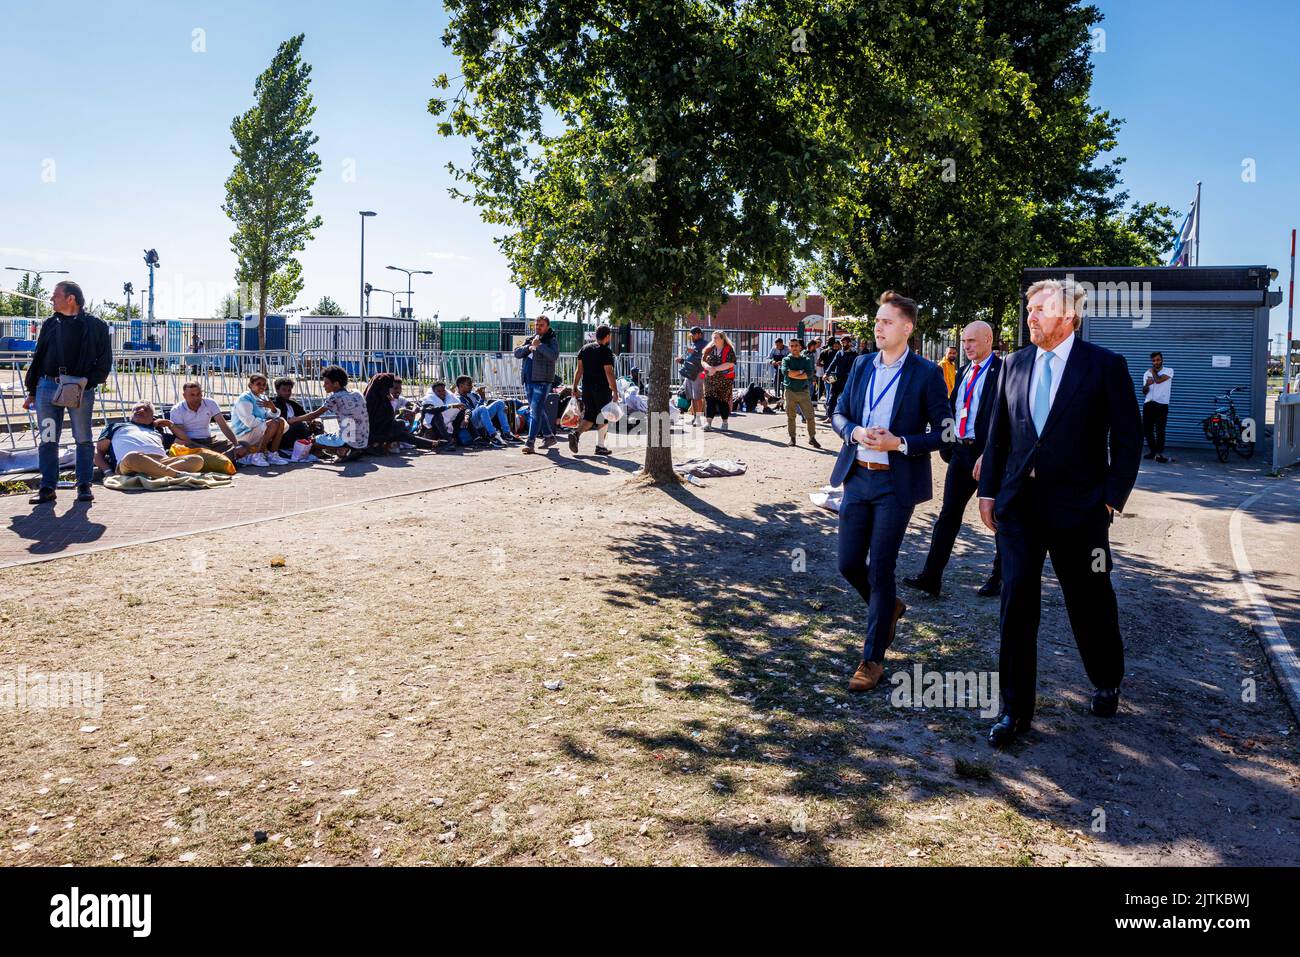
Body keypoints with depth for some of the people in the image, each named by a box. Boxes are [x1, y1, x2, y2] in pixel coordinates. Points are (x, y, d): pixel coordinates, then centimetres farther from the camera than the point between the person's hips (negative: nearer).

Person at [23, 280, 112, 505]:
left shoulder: (96, 325, 1)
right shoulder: (50, 324, 14)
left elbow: (104, 362, -1)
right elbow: (38, 358, 18)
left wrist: (87, 382, -14)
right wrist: (31, 391, 15)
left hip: (81, 389, -4)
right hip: (47, 386, 4)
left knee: (83, 439, 2)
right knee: (47, 440, 3)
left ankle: (84, 486, 11)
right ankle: (47, 488, 9)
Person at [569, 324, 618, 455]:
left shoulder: (585, 349, 8)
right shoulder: (606, 351, -11)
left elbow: (579, 370, 8)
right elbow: (609, 373, -16)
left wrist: (575, 387, 11)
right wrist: (615, 391, -15)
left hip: (586, 388, 6)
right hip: (602, 389, -6)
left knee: (589, 415, 14)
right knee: (604, 417, 7)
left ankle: (576, 433, -11)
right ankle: (600, 446, 8)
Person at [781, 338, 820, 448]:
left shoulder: (806, 360, 8)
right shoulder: (786, 360, 6)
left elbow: (809, 374, -10)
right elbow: (785, 372, -15)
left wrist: (793, 375, -12)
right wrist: (801, 372, -11)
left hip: (803, 391, 0)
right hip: (790, 392, 0)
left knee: (810, 416, -5)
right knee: (790, 417, 7)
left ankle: (812, 438, 5)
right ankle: (792, 438, 18)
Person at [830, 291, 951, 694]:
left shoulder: (926, 374, -6)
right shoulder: (861, 365, 9)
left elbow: (942, 433, -6)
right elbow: (839, 414, 13)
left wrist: (898, 443, -19)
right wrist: (854, 432, -9)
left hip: (896, 483, -5)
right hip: (857, 478, 5)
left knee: (880, 570, -2)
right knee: (849, 564, 7)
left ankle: (872, 658, 11)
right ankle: (889, 608, 39)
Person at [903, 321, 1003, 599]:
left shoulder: (1002, 371, -11)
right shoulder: (964, 372, 13)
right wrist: (945, 444, 9)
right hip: (960, 450, 6)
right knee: (948, 513, 3)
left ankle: (999, 576, 24)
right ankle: (930, 576, 2)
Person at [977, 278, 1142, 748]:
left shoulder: (1106, 366, -4)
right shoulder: (1014, 364, 8)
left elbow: (1129, 438, -3)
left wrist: (1112, 498, -8)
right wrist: (988, 490, 8)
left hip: (1078, 508, -3)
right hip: (1018, 505, 3)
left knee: (1090, 603, 12)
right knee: (1017, 603, 0)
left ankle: (1107, 683, 39)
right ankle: (1016, 709, 10)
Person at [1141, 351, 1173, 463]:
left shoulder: (1168, 371, 0)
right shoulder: (1147, 373, 13)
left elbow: (1158, 380, -18)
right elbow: (1144, 392, 12)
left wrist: (1153, 371, 0)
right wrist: (1147, 384, -10)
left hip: (1162, 405, -5)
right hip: (1148, 405, 5)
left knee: (1160, 430, -9)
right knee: (1146, 429, 6)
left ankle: (1159, 453, -2)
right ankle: (1153, 450, 20)